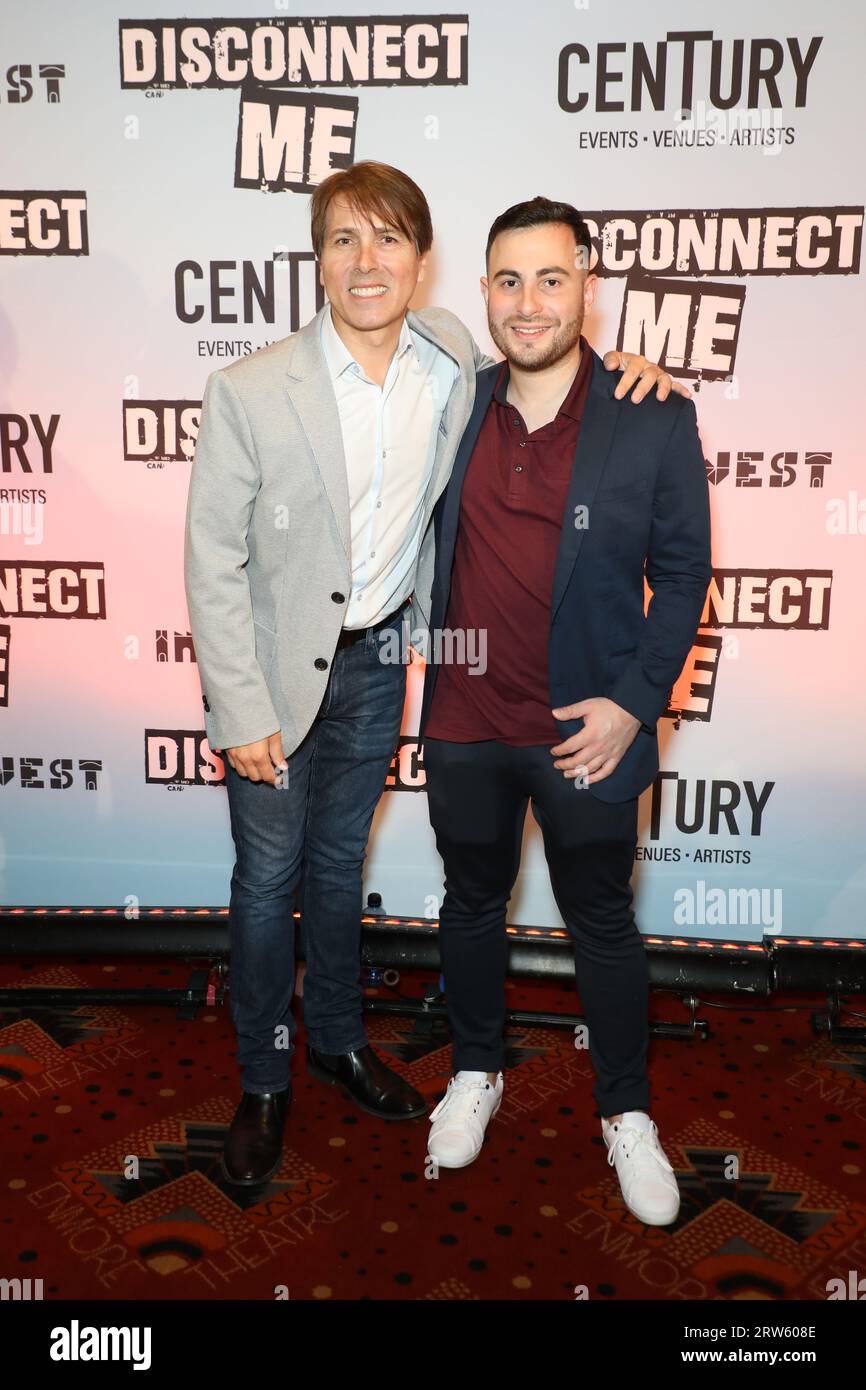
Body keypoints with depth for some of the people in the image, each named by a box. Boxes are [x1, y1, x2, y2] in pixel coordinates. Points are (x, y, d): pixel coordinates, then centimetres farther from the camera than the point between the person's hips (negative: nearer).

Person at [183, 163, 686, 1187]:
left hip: (378, 661, 4)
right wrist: (243, 712, -15)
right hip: (274, 668, -3)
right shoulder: (249, 391, -17)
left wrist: (610, 364, -6)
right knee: (268, 875, 9)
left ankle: (337, 1039, 43)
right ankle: (263, 1081, 32)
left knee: (340, 863, 20)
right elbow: (213, 563, -13)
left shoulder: (449, 356, -6)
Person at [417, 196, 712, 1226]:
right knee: (471, 905, 19)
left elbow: (683, 572, -4)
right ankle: (475, 1074, 43)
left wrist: (634, 701, -13)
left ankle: (626, 1113, 36)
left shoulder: (656, 422, -9)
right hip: (464, 724, 3)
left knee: (602, 923, 13)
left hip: (587, 731, -3)